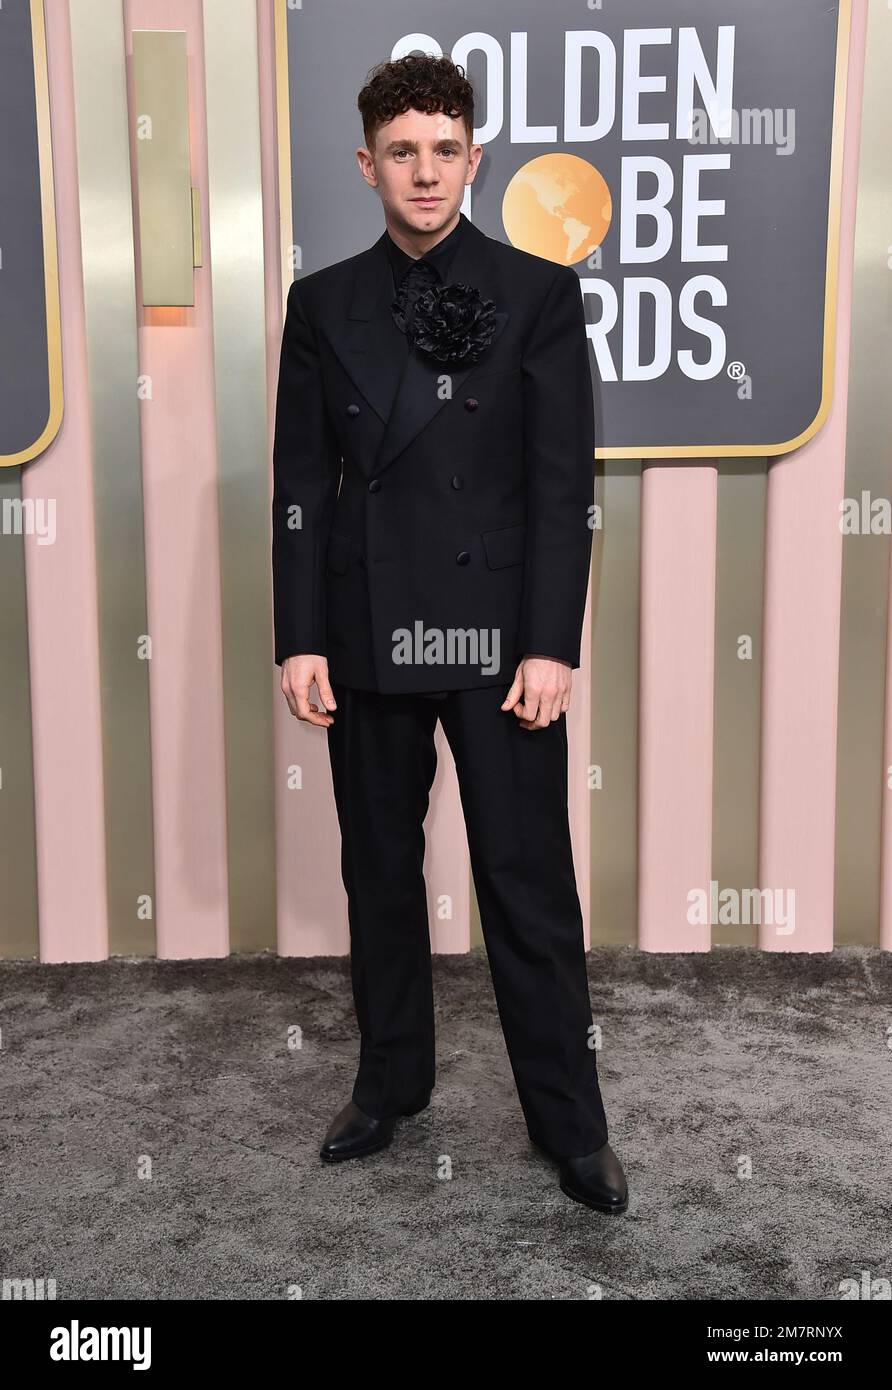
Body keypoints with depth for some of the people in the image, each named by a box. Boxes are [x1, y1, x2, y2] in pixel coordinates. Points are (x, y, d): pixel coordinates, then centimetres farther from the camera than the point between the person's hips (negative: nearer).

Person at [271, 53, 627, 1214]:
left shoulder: (538, 293, 0)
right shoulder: (323, 304, 7)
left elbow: (564, 481, -4)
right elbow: (302, 485, 5)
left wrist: (552, 644, -11)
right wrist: (300, 640, -1)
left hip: (498, 637, -3)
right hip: (366, 640, 3)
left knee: (531, 887, 2)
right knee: (379, 873, 13)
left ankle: (570, 1123, 17)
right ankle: (391, 1083, 31)